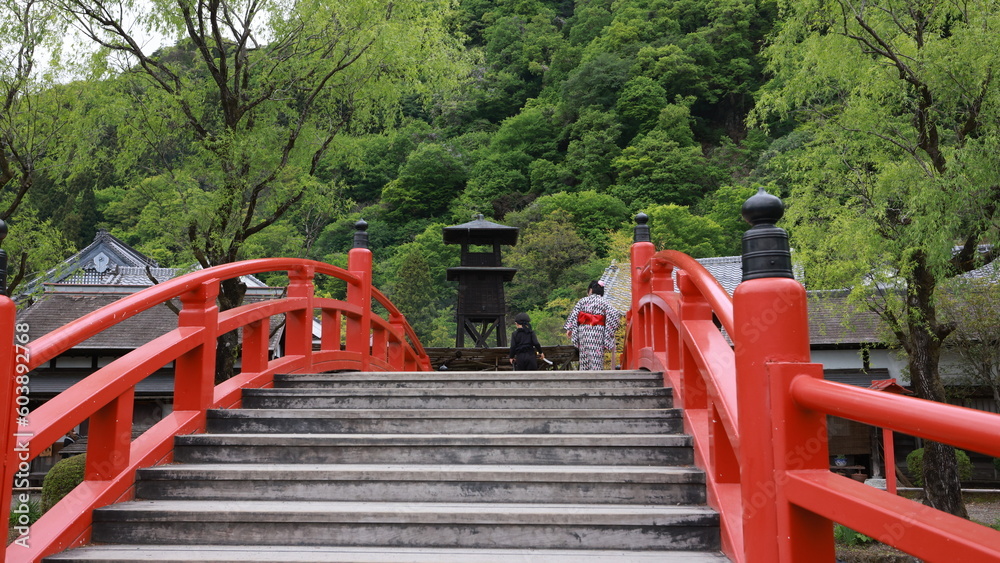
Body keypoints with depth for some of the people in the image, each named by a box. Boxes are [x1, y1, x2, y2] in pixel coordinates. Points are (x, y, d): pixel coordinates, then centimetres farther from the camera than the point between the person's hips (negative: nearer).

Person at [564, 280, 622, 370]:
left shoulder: (582, 301, 10)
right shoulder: (604, 302, 5)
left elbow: (574, 314, 3)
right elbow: (614, 314, -8)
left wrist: (569, 328, 4)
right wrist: (611, 330, -3)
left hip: (583, 331, 2)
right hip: (598, 332, -2)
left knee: (584, 356, 8)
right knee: (596, 356, -3)